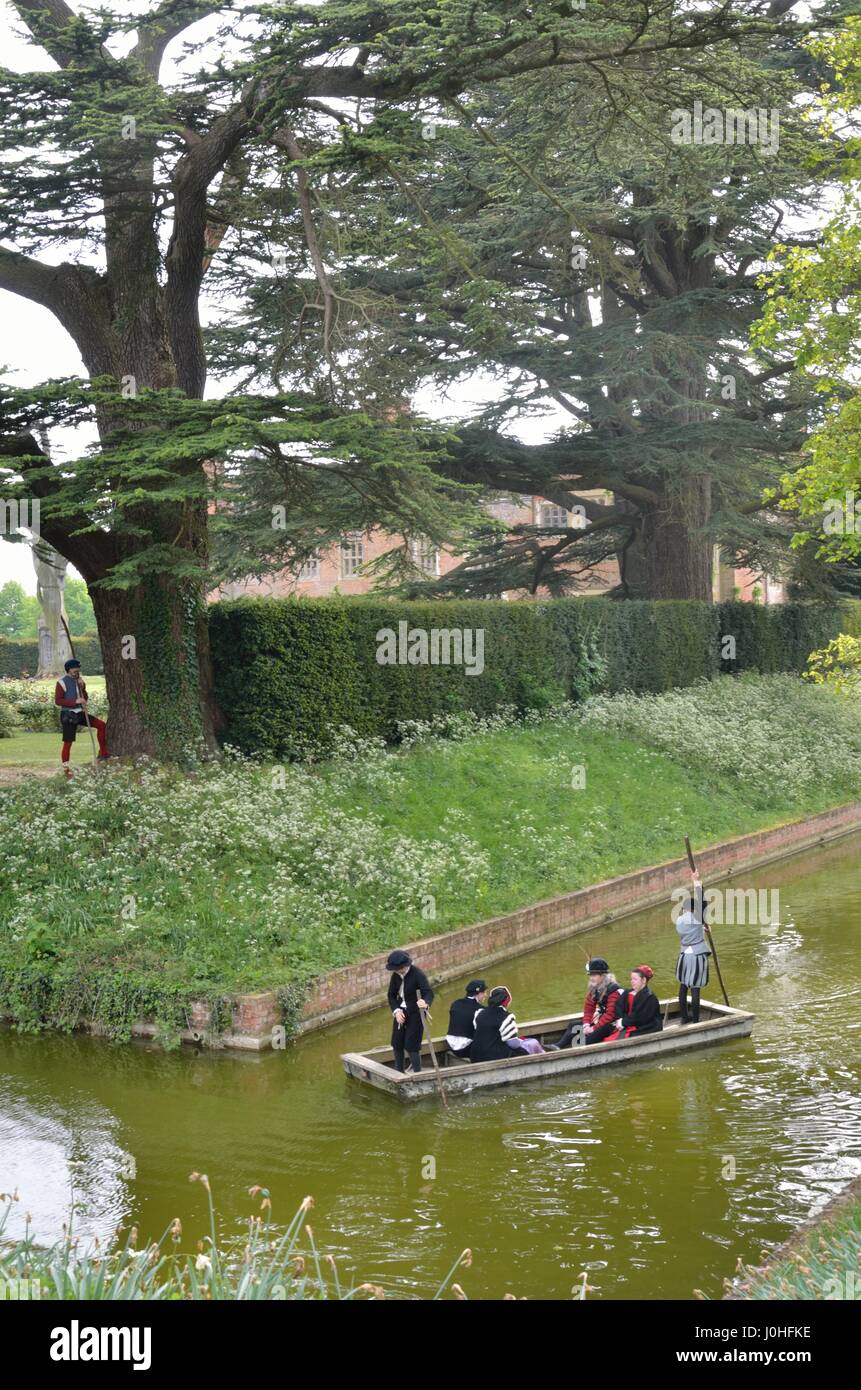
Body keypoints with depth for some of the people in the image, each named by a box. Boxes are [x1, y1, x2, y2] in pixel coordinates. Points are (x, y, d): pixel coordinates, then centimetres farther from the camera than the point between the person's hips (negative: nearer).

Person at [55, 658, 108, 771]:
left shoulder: (79, 681, 10)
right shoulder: (62, 682, -11)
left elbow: (85, 698, 11)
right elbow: (57, 700, -18)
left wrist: (82, 687, -7)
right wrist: (75, 701, -24)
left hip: (79, 713, 7)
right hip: (68, 715, -7)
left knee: (101, 725, 0)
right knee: (68, 742, -4)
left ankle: (103, 753, 8)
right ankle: (66, 769, 4)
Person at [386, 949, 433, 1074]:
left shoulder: (418, 974, -21)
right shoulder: (396, 975, -2)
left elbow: (429, 993, -32)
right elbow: (391, 995, 5)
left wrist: (425, 1002, -55)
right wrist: (396, 1010, -11)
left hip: (415, 1013, -6)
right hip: (400, 1012, 6)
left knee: (411, 1046, -9)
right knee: (396, 1044, 11)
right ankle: (399, 1072, 32)